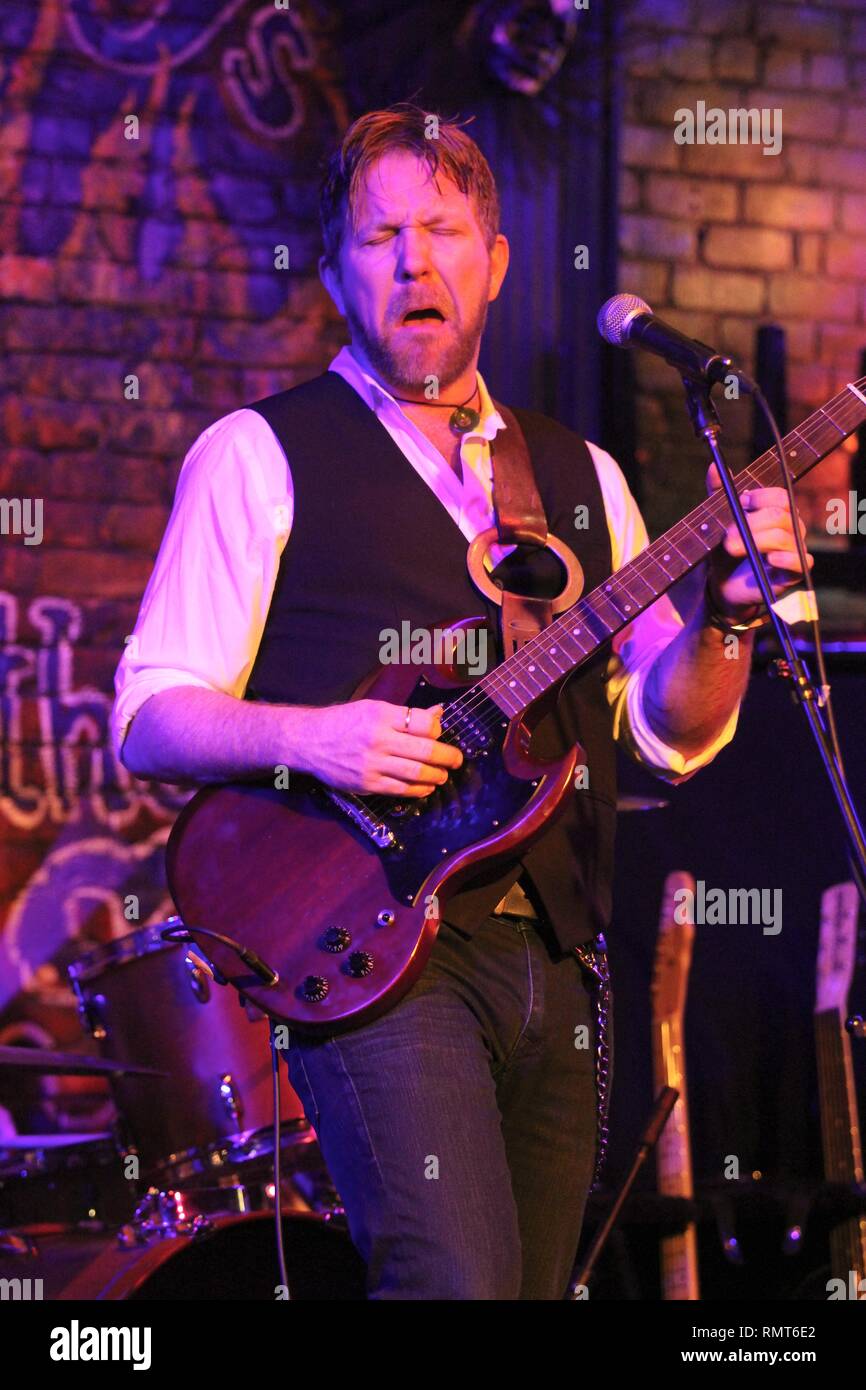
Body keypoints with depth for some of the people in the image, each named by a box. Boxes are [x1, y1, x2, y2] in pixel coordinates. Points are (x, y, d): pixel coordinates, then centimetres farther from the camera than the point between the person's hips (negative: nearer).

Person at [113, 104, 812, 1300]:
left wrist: (726, 613, -5)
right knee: (460, 1282, -22)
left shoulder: (580, 475, 19)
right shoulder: (259, 455, 4)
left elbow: (671, 731, 14)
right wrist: (306, 735, -19)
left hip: (555, 961, 6)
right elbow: (149, 716, -1)